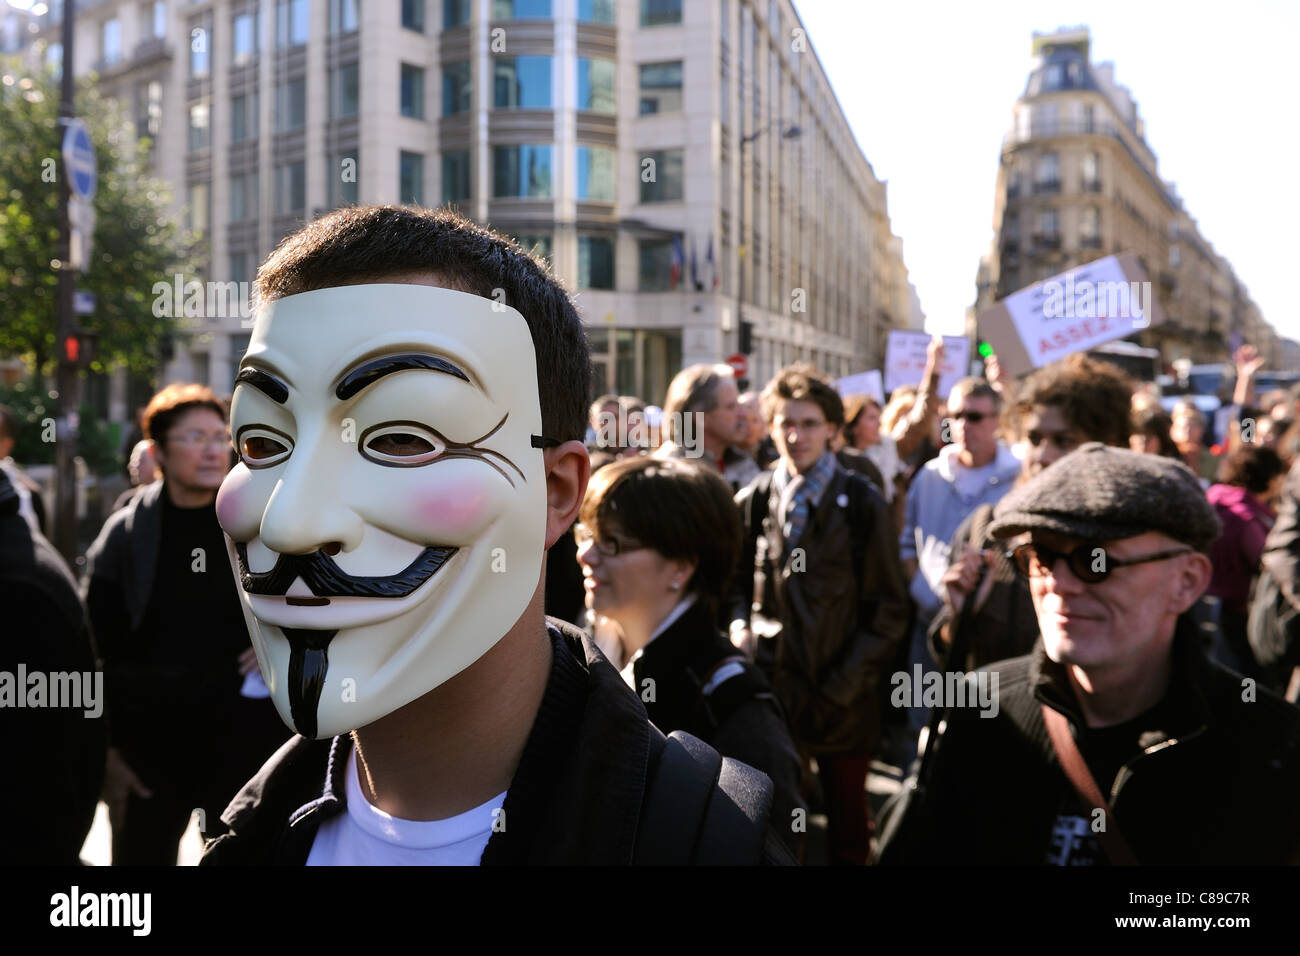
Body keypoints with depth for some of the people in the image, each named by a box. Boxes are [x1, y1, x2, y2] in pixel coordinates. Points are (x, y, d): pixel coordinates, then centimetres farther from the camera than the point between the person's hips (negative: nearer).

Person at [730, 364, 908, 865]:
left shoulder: (861, 504, -5)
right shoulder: (753, 501, 4)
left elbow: (887, 611, -3)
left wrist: (842, 686, -9)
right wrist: (739, 623, -4)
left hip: (842, 698, -2)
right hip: (772, 686, 2)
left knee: (847, 822, 11)